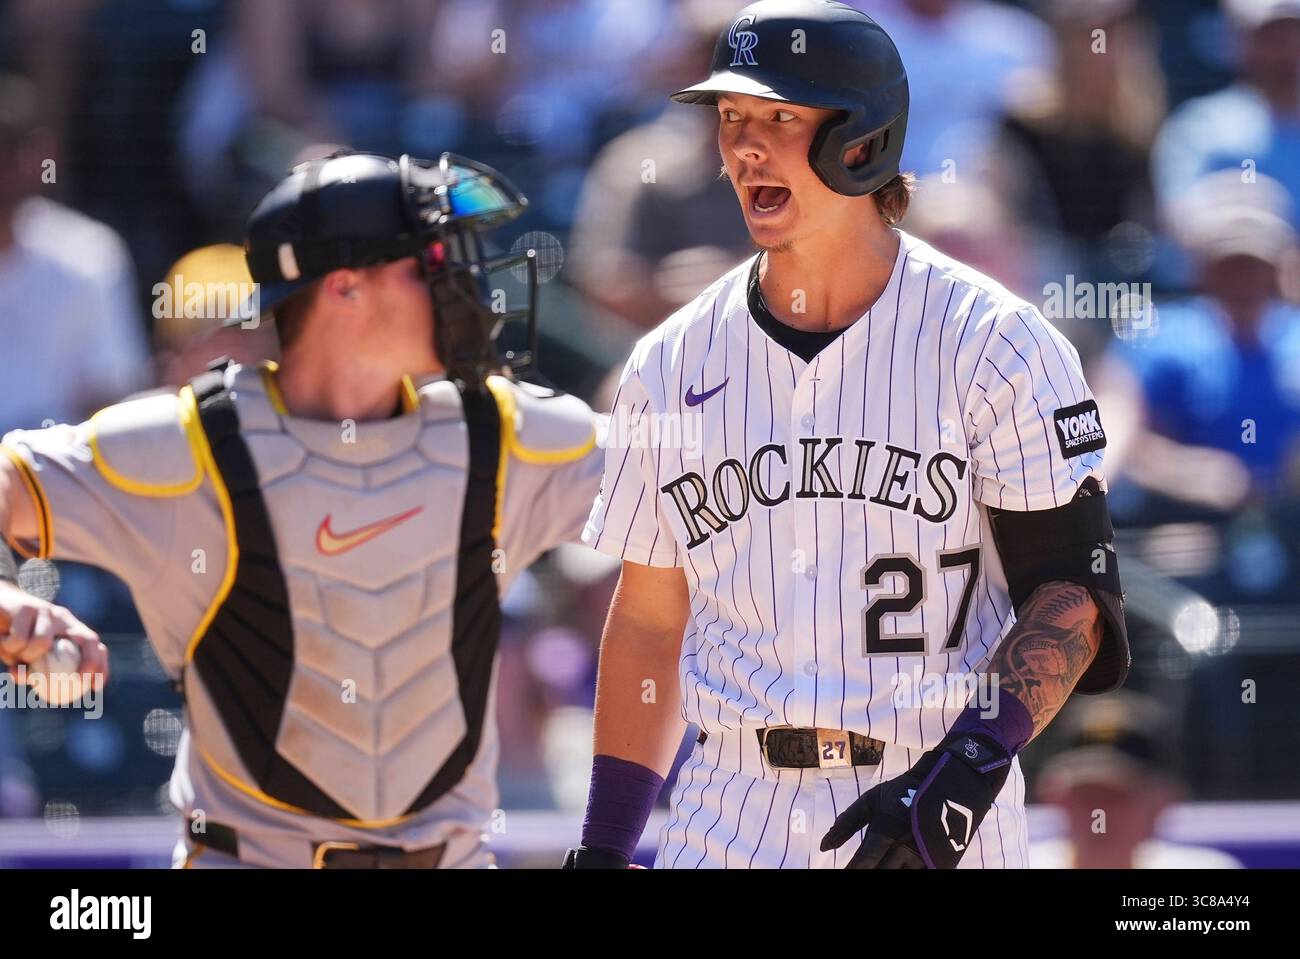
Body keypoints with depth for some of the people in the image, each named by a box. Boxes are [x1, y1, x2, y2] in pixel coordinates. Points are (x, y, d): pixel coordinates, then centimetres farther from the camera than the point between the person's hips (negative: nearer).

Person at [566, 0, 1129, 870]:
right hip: (732, 820, 3)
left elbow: (1072, 591, -6)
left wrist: (968, 772, -19)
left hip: (944, 820, -3)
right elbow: (647, 624, 14)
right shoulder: (673, 364, 9)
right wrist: (602, 847, 10)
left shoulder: (992, 346, -3)